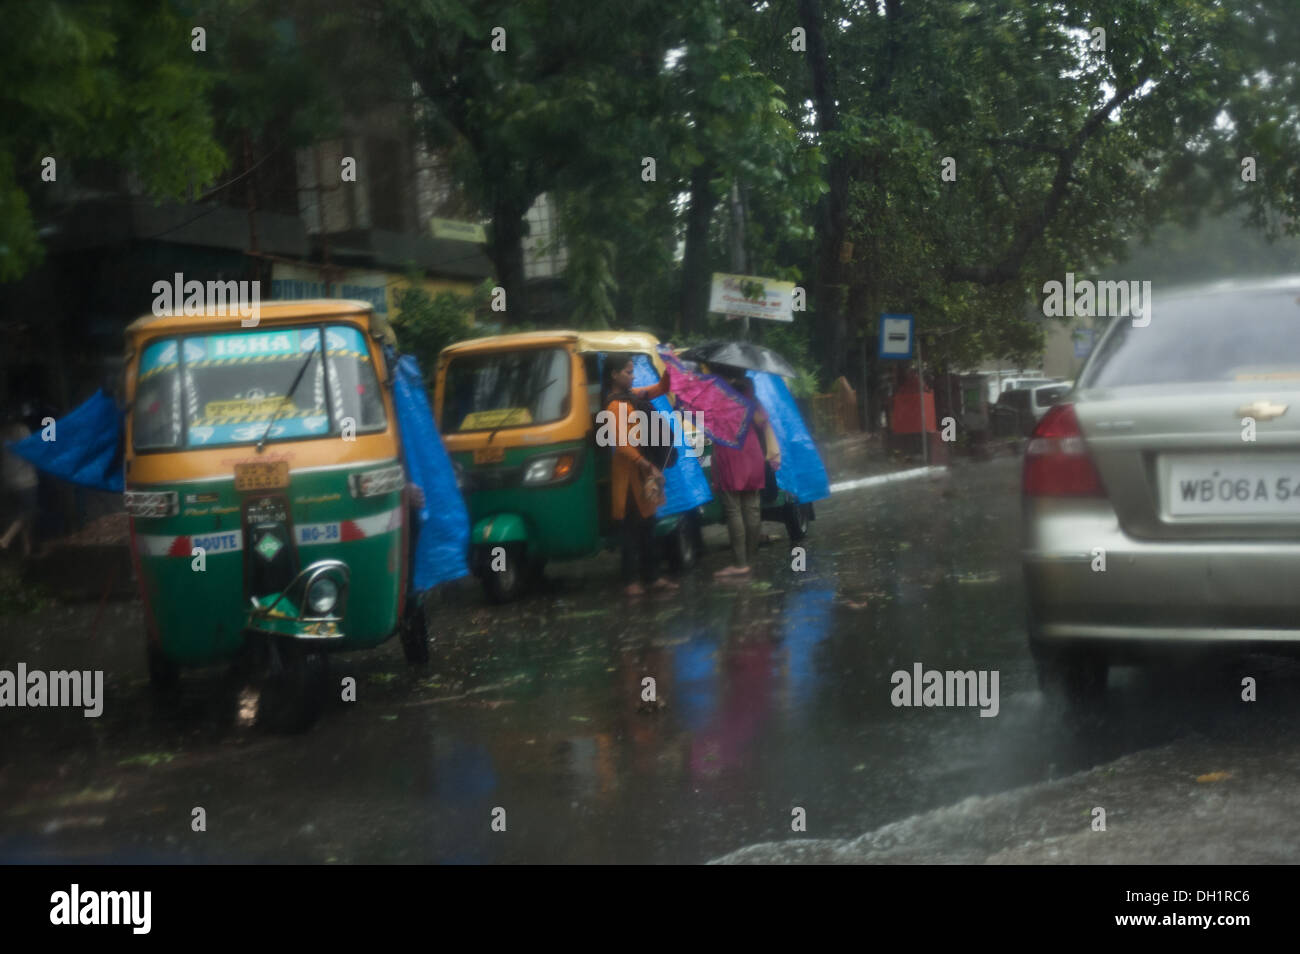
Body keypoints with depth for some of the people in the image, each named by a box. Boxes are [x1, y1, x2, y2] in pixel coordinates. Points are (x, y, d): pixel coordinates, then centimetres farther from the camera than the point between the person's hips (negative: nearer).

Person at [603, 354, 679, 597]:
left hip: (644, 470, 9)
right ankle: (631, 581, 1)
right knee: (633, 528, -4)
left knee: (648, 526, 14)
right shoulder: (615, 405, -16)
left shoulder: (633, 395, 10)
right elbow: (620, 442, -23)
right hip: (630, 472, -9)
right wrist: (643, 463, -28)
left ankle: (652, 577, 21)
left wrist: (670, 367, 4)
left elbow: (661, 388, 21)